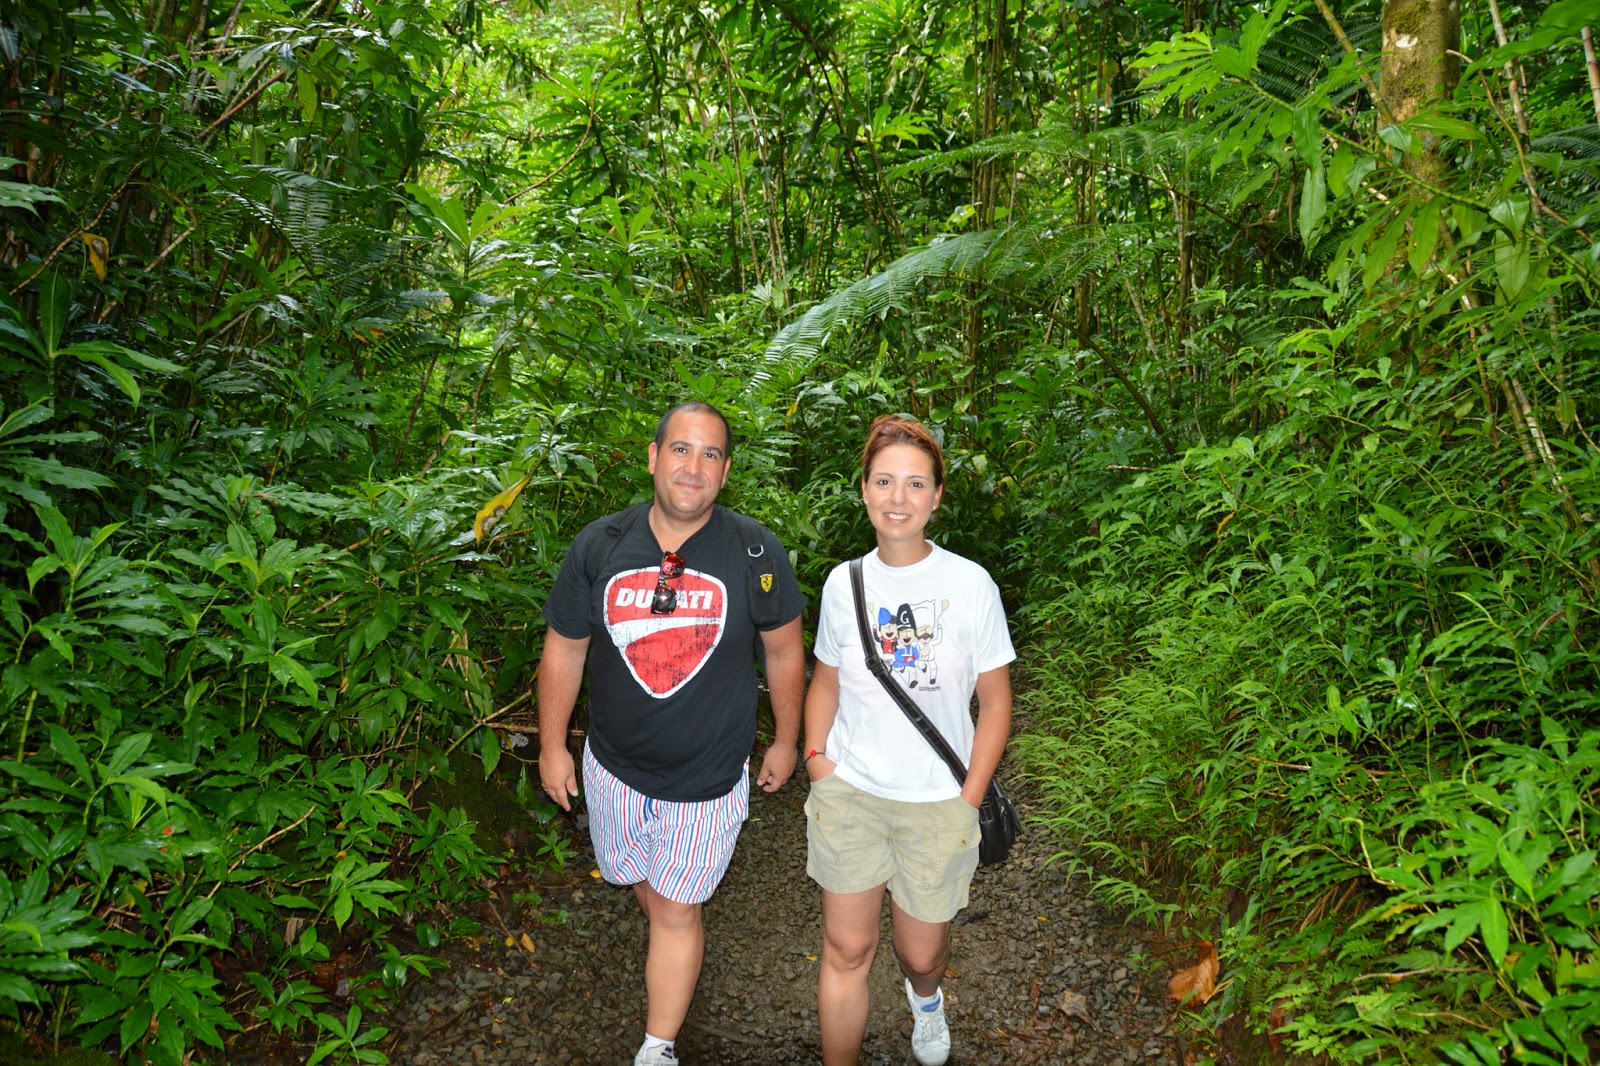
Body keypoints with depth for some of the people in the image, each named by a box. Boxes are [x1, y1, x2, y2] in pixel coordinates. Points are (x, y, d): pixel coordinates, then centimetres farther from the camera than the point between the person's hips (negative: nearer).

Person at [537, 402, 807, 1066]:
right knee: (642, 884, 26)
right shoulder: (599, 546, -10)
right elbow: (564, 648, 0)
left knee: (676, 910, 8)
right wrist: (552, 745, 4)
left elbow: (784, 650, -2)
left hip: (709, 777, -3)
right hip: (616, 768, 3)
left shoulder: (756, 552, -15)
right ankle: (679, 947, 58)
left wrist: (786, 739, 6)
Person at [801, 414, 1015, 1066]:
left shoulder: (970, 584, -11)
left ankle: (925, 996, 51)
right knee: (846, 949, 6)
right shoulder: (843, 583, -3)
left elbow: (995, 702, -4)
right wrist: (816, 759, 2)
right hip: (847, 793, 2)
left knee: (921, 953, 15)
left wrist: (968, 801, -7)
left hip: (936, 803, -1)